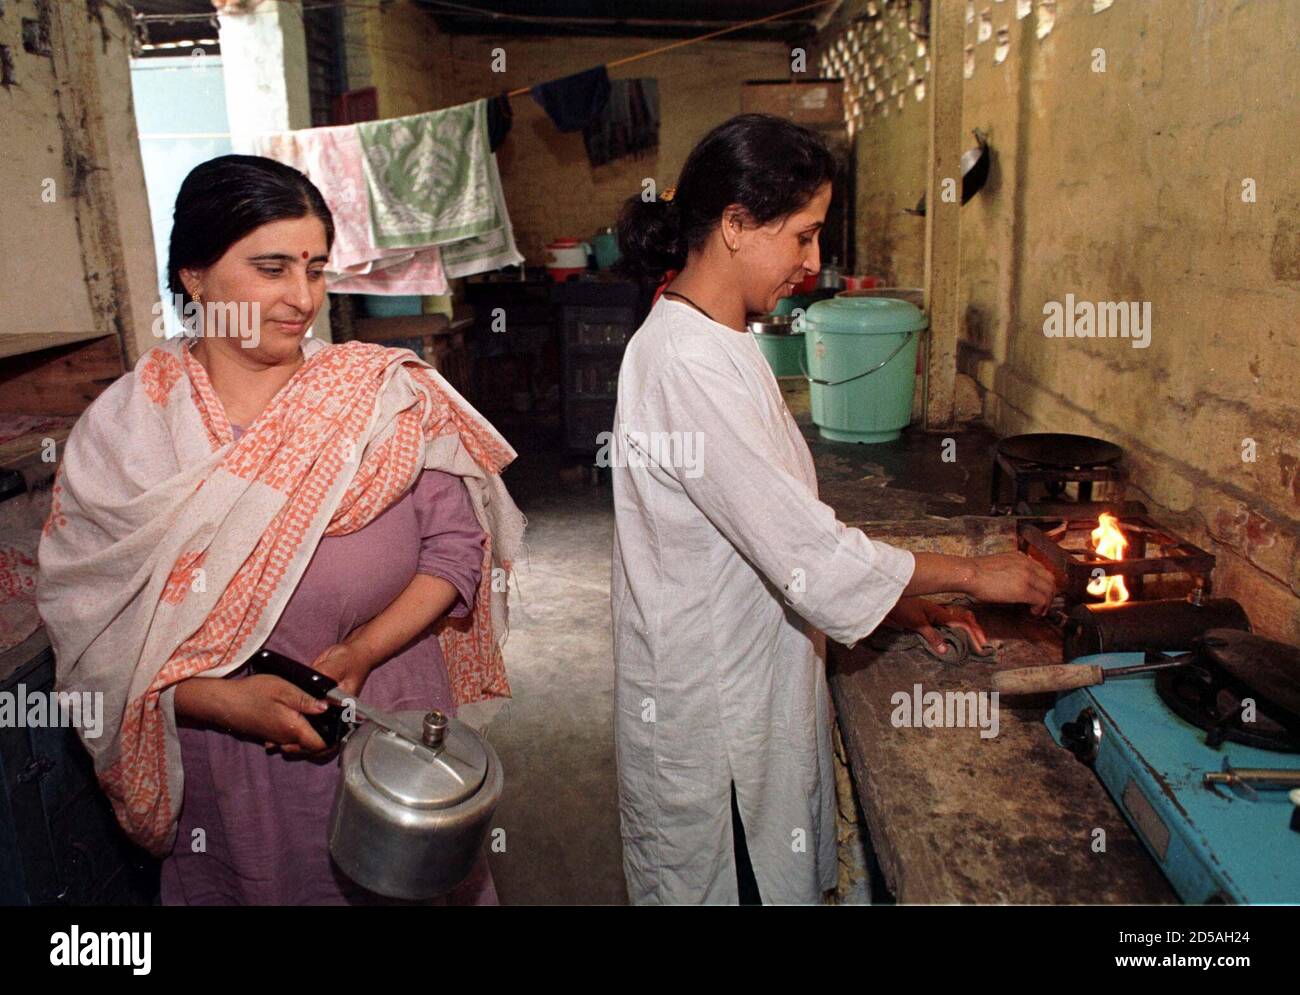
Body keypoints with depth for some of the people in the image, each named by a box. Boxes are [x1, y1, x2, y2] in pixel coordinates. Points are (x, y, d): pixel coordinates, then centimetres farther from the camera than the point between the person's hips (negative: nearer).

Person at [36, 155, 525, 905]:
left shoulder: (388, 393, -8)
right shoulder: (121, 429, -6)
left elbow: (456, 545, -6)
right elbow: (83, 619, -5)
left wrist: (357, 655, -19)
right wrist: (224, 701, -19)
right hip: (226, 775, 0)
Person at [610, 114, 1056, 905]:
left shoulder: (716, 345, 6)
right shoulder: (687, 365, -25)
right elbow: (802, 546, -25)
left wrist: (898, 598, 5)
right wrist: (971, 573, -12)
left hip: (751, 683, 9)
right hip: (709, 713, -9)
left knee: (773, 877, 23)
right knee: (712, 881, 12)